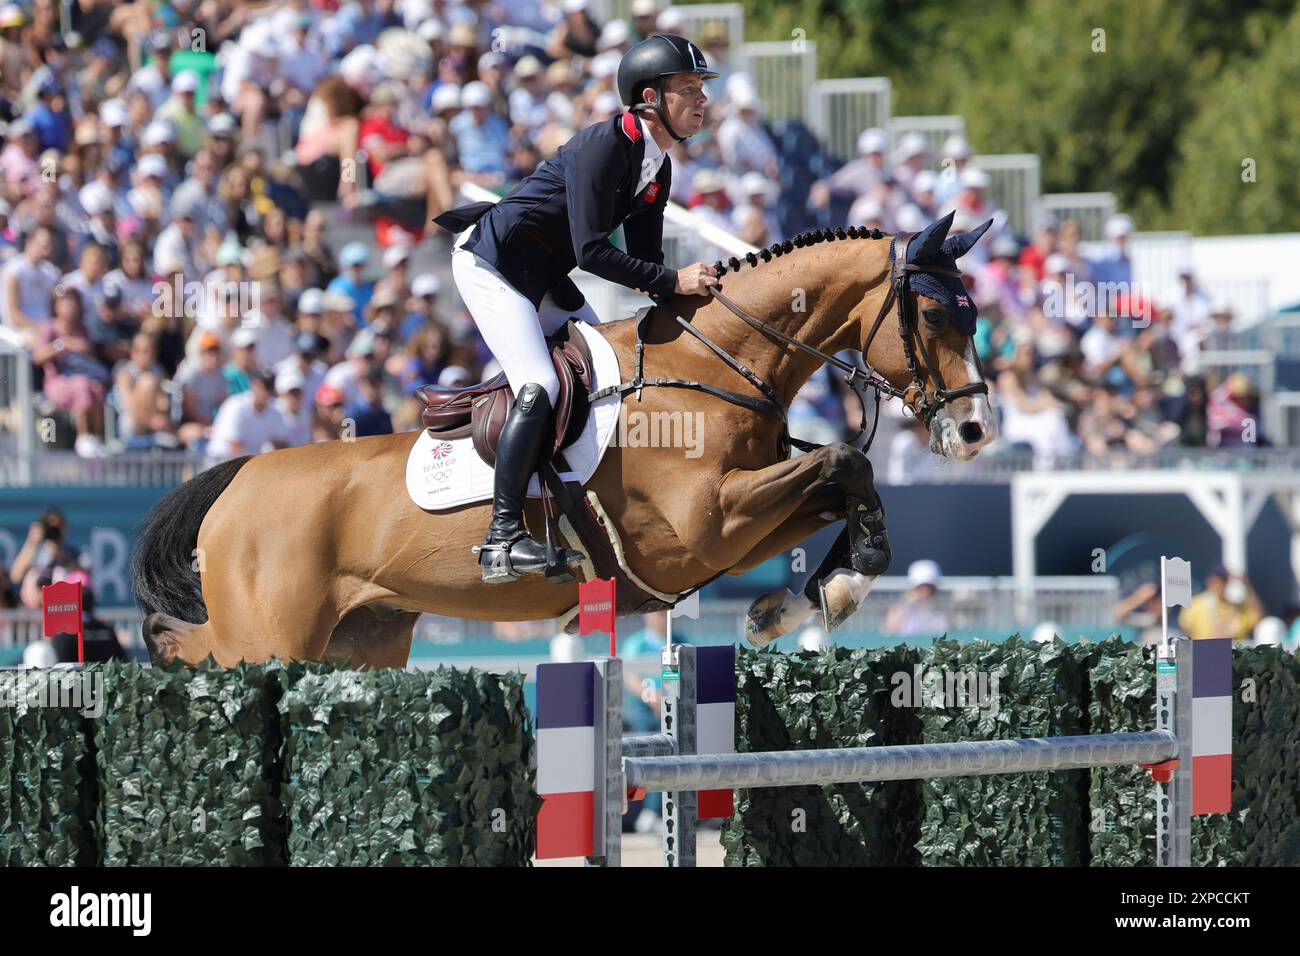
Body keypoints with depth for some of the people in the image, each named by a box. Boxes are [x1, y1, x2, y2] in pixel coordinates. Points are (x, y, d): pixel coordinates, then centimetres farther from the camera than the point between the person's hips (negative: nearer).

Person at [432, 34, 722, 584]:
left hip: (543, 280, 11)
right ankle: (502, 539, -27)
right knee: (540, 387, -23)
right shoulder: (604, 146, -24)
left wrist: (690, 296, -8)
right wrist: (673, 281, -28)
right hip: (491, 263, -11)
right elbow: (592, 252, -30)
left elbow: (644, 259, 9)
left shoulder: (657, 168, 4)